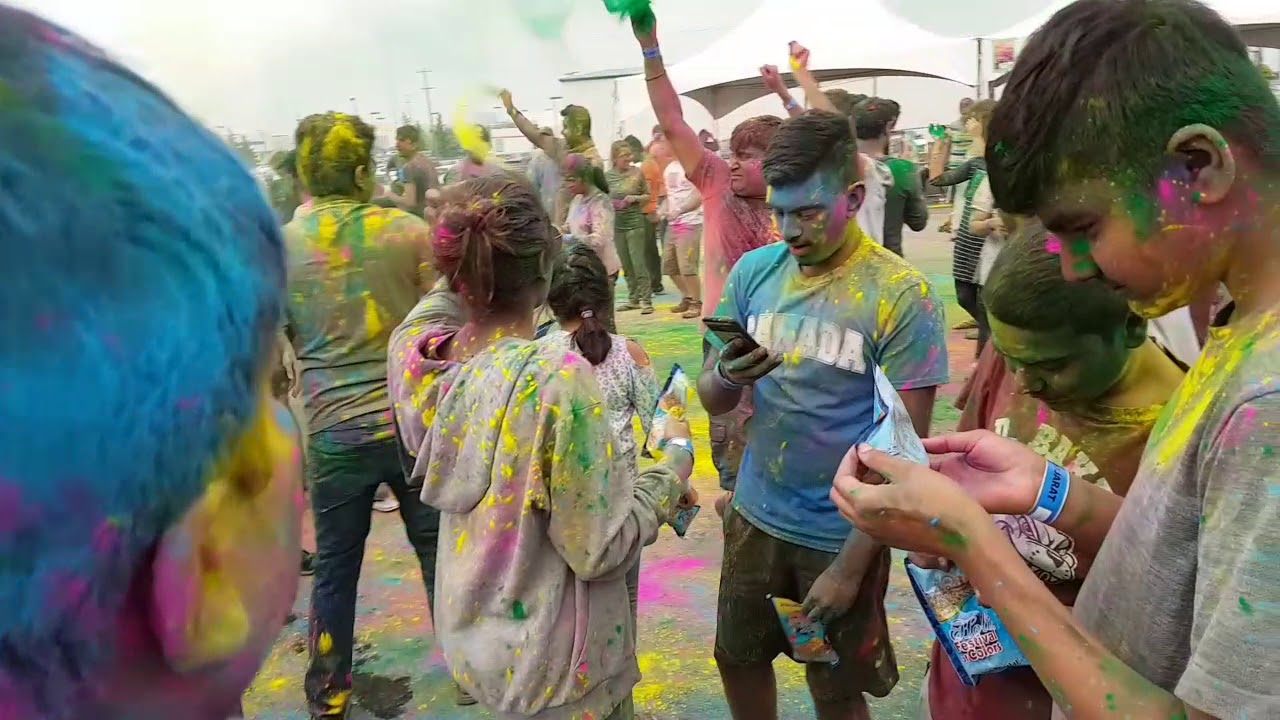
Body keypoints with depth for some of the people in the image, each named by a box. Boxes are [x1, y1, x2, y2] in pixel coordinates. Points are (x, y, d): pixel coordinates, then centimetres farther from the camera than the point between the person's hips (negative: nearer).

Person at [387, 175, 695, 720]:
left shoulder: (412, 358, -12)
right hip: (555, 670, -6)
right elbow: (602, 549, -24)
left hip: (470, 639, 7)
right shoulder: (555, 379, -31)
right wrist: (677, 456, -11)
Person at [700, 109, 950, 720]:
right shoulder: (753, 271, -5)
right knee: (738, 661, 21)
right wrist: (726, 378, -21)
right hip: (756, 515, 4)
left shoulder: (902, 295, -18)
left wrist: (852, 564, -15)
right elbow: (710, 401, 2)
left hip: (843, 532, -4)